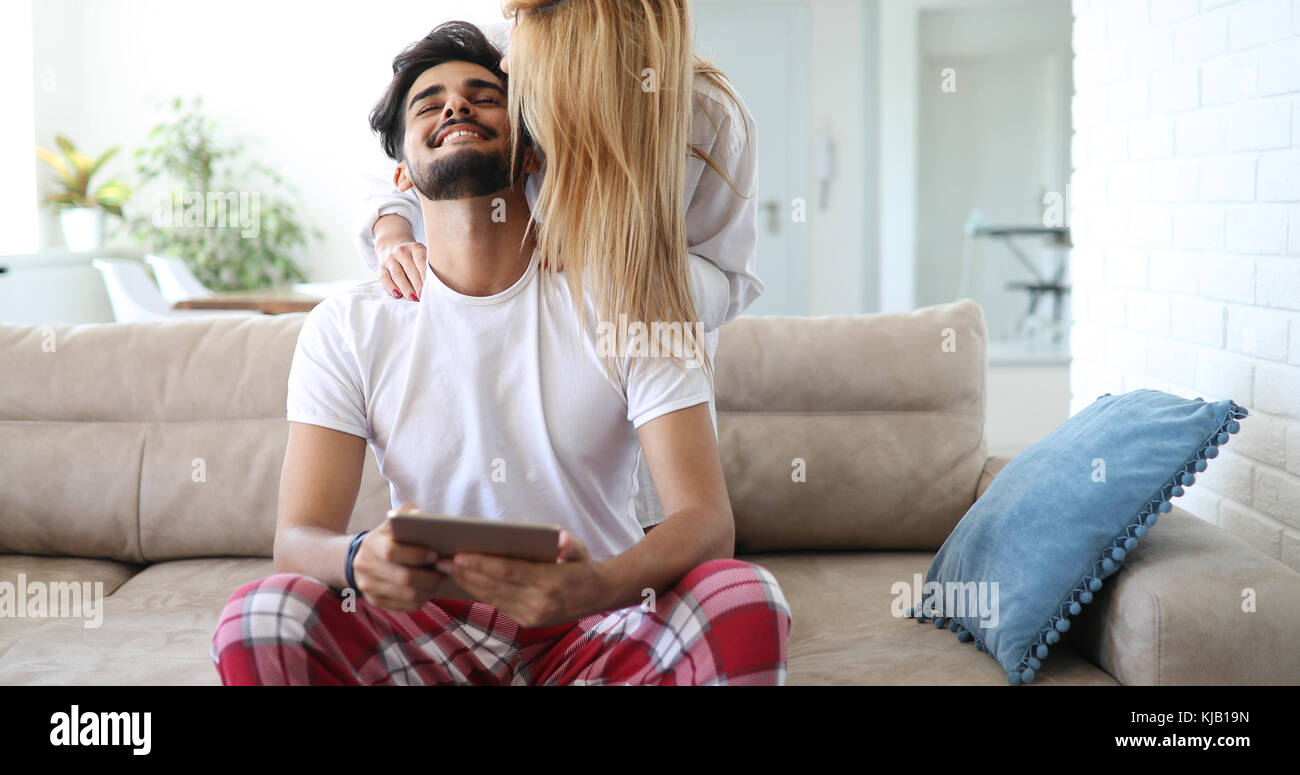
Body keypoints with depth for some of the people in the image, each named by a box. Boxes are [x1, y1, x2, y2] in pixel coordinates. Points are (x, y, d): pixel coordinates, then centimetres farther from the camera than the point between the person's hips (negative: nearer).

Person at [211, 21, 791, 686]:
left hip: (598, 627, 0)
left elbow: (707, 518, -13)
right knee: (256, 620, -28)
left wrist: (599, 586, -36)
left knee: (744, 600, -30)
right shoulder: (347, 329, 0)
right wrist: (360, 561, -33)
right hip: (430, 630, 1)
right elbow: (297, 536, -6)